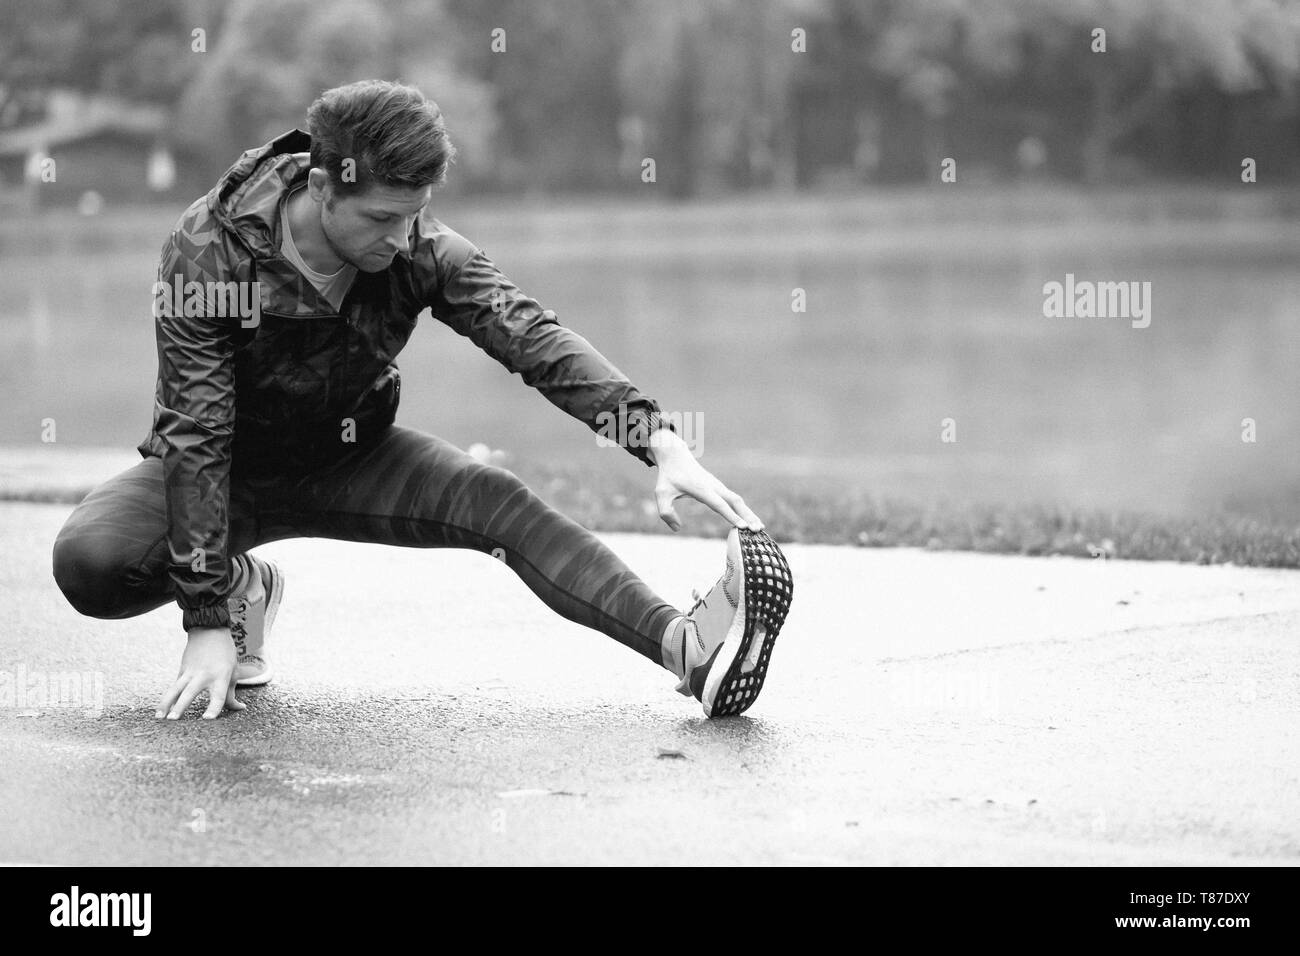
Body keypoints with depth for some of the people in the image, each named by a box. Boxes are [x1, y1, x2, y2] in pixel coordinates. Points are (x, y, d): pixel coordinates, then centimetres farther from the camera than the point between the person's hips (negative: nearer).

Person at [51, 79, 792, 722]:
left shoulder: (419, 248, -19)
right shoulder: (209, 251, -29)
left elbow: (534, 336, -26)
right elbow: (198, 436, -29)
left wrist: (661, 442, -41)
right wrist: (209, 617, -33)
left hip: (349, 459, 2)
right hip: (229, 469, -2)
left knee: (498, 500, -25)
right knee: (89, 559, -32)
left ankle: (686, 646, -39)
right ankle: (242, 589, -1)